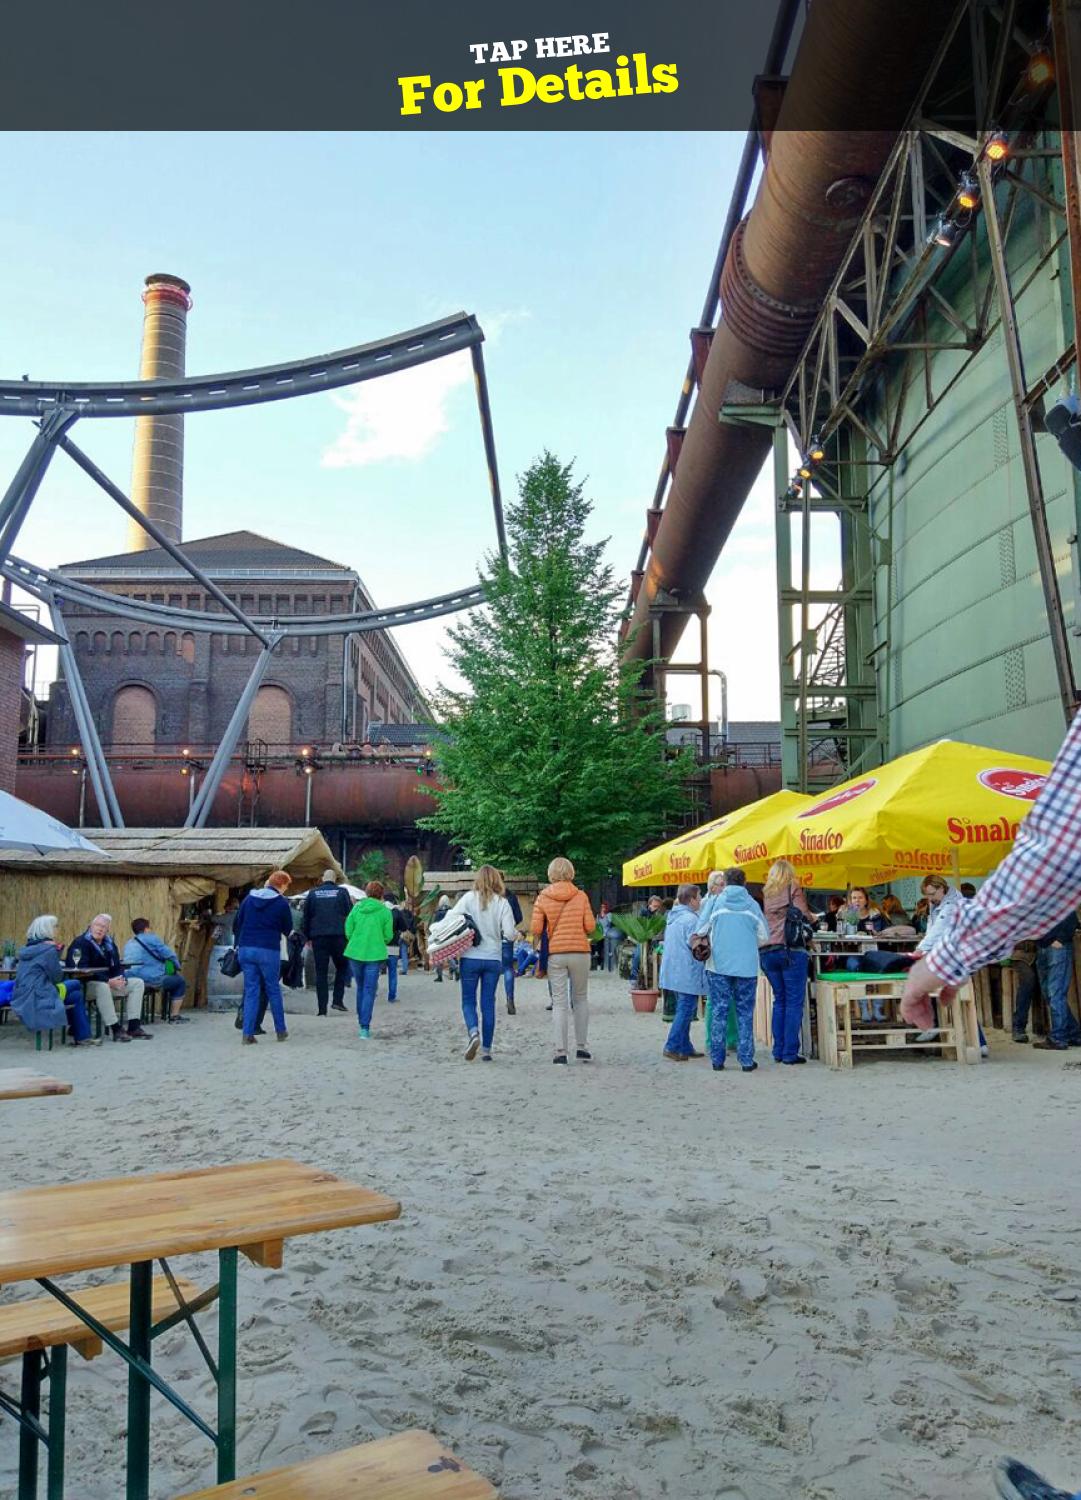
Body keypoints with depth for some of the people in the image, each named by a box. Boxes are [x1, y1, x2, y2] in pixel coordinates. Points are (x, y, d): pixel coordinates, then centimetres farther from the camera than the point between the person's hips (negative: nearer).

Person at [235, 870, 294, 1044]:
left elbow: (236, 923, 11)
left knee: (251, 991, 7)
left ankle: (248, 1034, 1)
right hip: (269, 951, -3)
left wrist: (238, 944, 19)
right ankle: (280, 1031, 19)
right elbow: (288, 930, 4)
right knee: (273, 990, 11)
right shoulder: (281, 903, -4)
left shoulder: (249, 898, 9)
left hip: (246, 949, 3)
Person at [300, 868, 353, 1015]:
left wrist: (307, 937, 16)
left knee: (320, 972, 5)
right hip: (338, 936, -1)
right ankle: (337, 1000, 5)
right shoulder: (342, 892, 1)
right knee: (342, 967, 16)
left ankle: (322, 1008, 2)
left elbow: (305, 916, 9)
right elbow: (350, 914, 0)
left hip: (318, 937, 2)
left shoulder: (313, 893, 7)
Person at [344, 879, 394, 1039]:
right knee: (369, 991, 0)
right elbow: (388, 936, -3)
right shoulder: (385, 911, -5)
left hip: (355, 953, 3)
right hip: (375, 954, -3)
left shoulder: (357, 908, 0)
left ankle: (361, 1022, 28)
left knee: (360, 988, 19)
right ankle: (365, 1027, -8)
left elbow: (348, 931, 1)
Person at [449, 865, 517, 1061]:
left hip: (470, 957, -1)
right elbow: (509, 934, -8)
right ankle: (486, 1049, 9)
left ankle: (473, 1032, -17)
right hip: (493, 958, 1)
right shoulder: (502, 903, -3)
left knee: (468, 1000, 10)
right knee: (488, 1003, 9)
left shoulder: (469, 898, -4)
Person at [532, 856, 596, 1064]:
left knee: (559, 1002, 4)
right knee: (581, 999, 14)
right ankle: (581, 1047, 13)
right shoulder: (581, 896, -2)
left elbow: (536, 929, -5)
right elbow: (590, 926, -5)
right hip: (580, 952, 0)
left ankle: (561, 1051, 1)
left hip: (555, 954, 0)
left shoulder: (542, 898, -1)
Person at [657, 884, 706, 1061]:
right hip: (688, 974, -10)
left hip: (673, 972, 10)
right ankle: (672, 1047, -6)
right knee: (686, 1010, -4)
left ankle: (685, 1048, 20)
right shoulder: (691, 919, -16)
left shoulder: (672, 918, 13)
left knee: (683, 1010, 16)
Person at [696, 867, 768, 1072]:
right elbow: (764, 936, 5)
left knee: (719, 1012, 7)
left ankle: (717, 1059, 8)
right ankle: (746, 1060, 7)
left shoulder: (716, 902, -1)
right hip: (747, 967, 0)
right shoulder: (752, 904, 0)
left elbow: (700, 932, 1)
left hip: (718, 965, 0)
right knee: (745, 1013, 7)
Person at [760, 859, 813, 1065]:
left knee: (779, 1001, 13)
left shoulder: (765, 893, 15)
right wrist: (812, 919, 13)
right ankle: (790, 1053, -4)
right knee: (794, 1002, -1)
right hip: (791, 949, -5)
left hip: (767, 951, 5)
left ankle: (778, 1051, 13)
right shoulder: (794, 888, 4)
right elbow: (803, 914, -7)